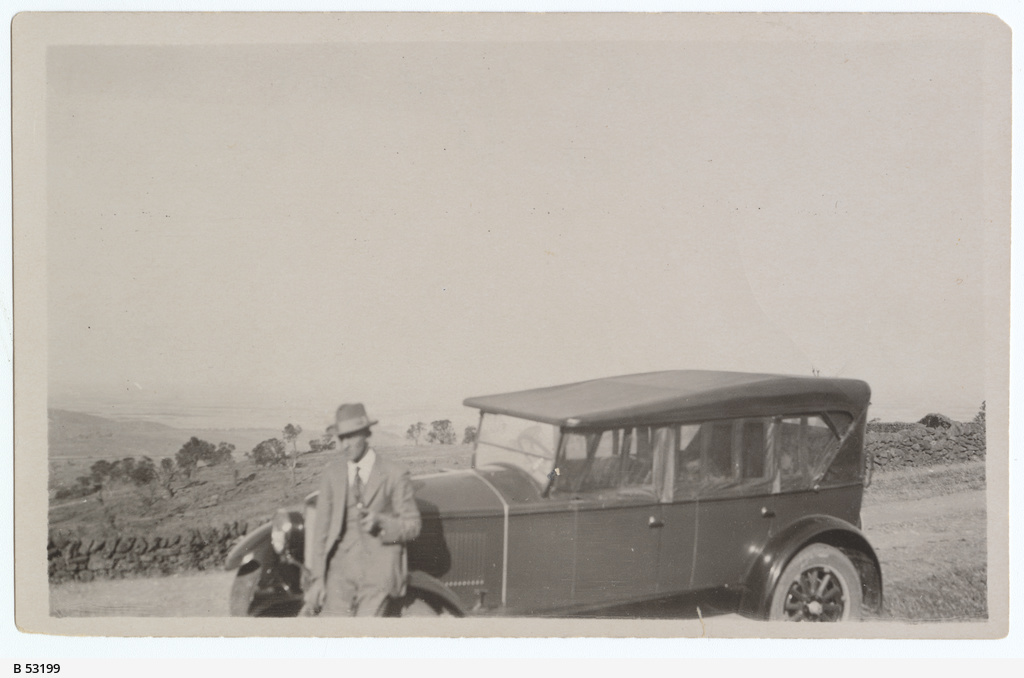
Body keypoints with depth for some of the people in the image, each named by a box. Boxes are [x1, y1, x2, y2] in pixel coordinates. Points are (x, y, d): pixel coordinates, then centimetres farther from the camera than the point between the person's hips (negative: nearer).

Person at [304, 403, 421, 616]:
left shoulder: (394, 475, -4)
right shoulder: (332, 473, 5)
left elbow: (412, 526, 1)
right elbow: (321, 526, 5)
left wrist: (380, 522, -19)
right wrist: (317, 578, 1)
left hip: (379, 573, -2)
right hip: (342, 568, 2)